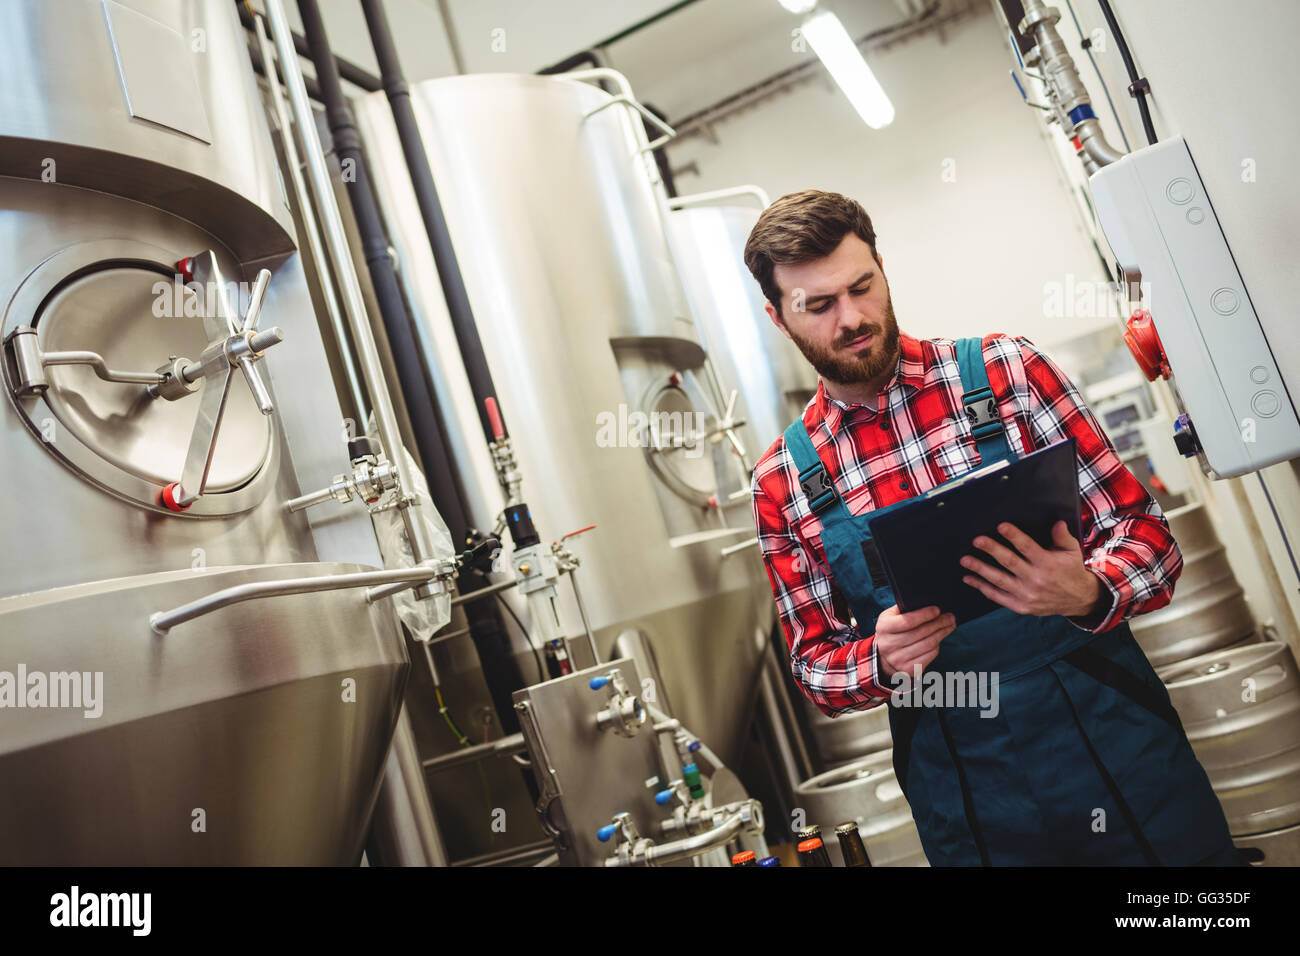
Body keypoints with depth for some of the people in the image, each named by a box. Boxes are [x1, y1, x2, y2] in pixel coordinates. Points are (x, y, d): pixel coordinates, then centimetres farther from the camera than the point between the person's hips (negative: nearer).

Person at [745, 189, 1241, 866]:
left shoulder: (1005, 368, -5)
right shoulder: (782, 482, -2)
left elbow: (1146, 534, -4)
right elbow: (814, 665, 3)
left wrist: (1089, 594, -26)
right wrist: (883, 662, -19)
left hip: (1117, 746, 0)